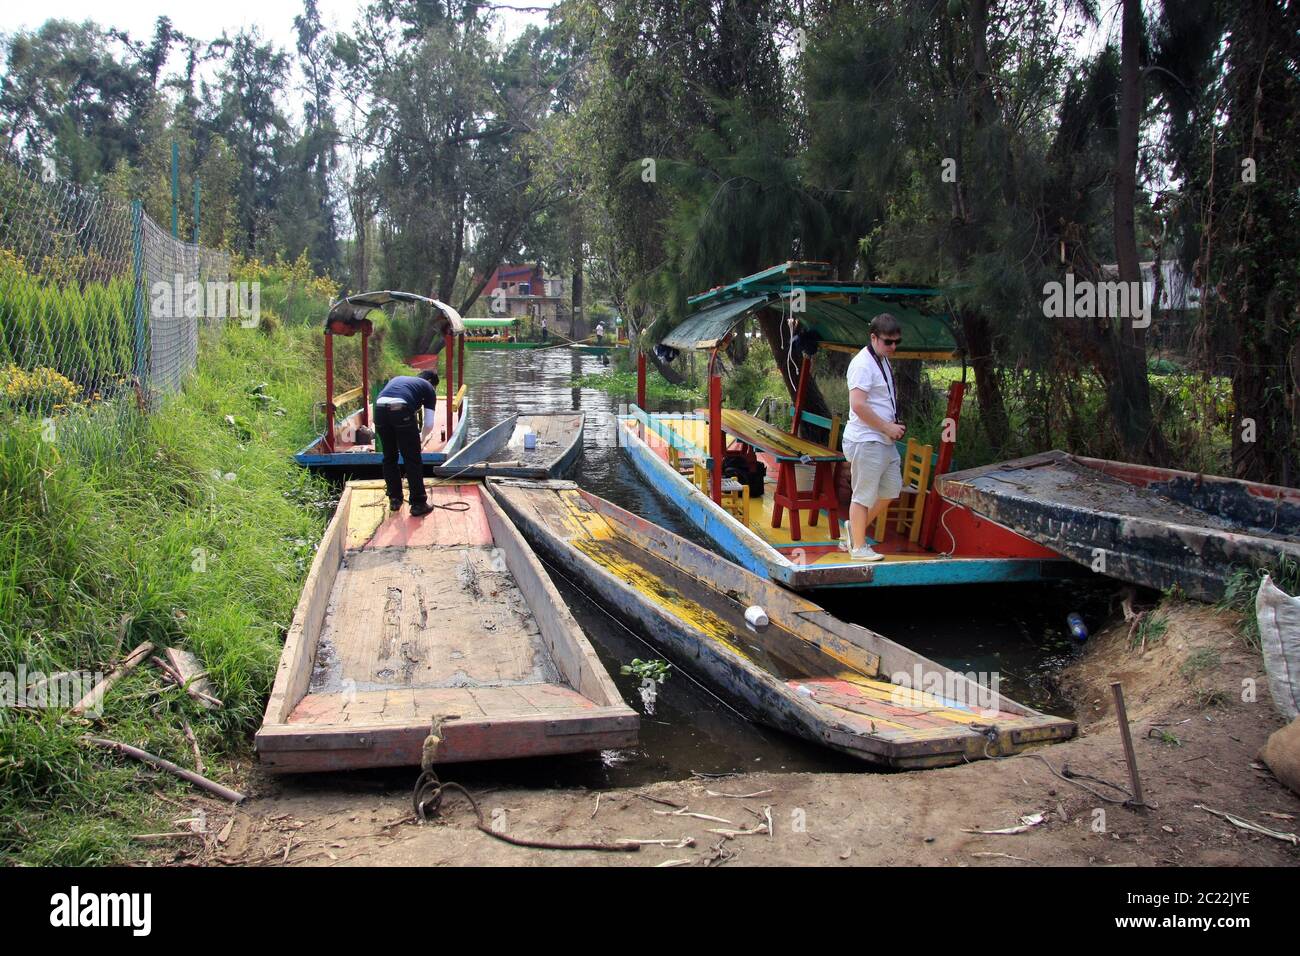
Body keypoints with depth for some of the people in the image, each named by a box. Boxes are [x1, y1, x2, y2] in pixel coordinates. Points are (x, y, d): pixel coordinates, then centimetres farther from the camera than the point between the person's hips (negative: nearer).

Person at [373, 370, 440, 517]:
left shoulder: (398, 379, 39)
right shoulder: (428, 388, 24)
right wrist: (421, 440, 39)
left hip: (379, 407, 5)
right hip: (401, 409, -5)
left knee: (389, 458, 20)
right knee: (413, 460, 7)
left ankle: (394, 499, 28)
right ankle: (418, 504, 11)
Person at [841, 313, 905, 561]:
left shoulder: (883, 361, 15)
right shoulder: (863, 364, -15)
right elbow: (858, 404, -24)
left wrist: (895, 424, 11)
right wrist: (888, 427, -17)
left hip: (885, 440, 10)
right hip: (866, 441, -10)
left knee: (891, 489, 16)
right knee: (864, 495, -1)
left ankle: (856, 527, 31)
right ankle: (858, 547, 10)